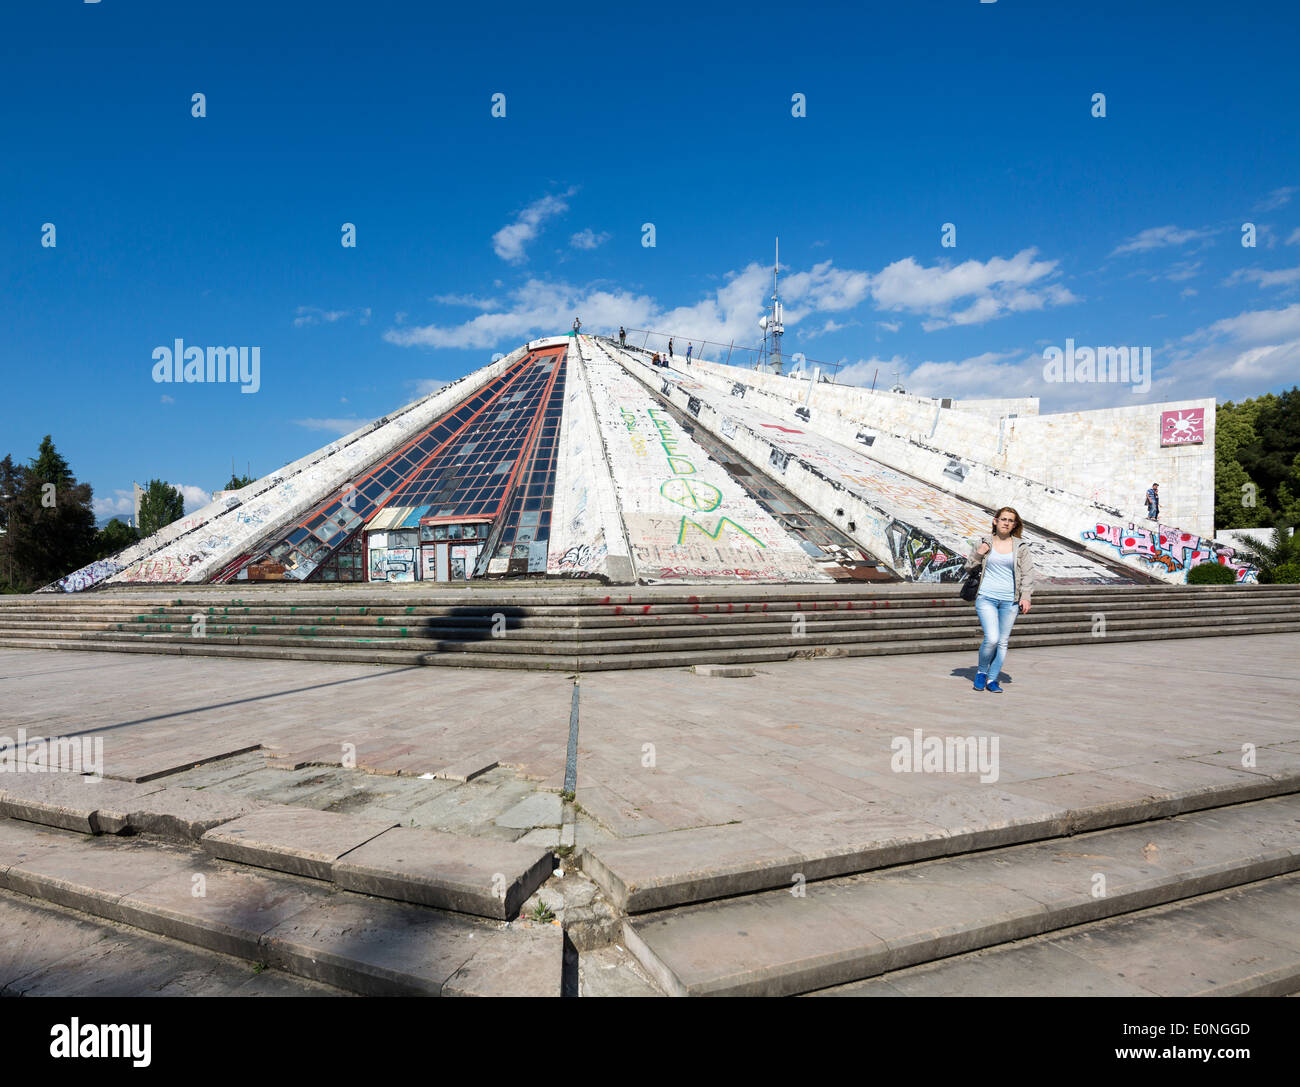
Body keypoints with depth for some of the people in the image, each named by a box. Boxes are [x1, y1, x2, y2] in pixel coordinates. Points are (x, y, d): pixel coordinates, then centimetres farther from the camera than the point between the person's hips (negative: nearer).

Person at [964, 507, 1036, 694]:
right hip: (986, 598, -1)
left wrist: (1025, 596, -5)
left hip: (1009, 601, 2)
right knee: (992, 639, -14)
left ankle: (992, 679, 16)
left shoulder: (1021, 547, 5)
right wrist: (978, 554, -6)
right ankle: (981, 671, 11)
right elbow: (969, 566, 13)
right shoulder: (984, 542, 5)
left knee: (1002, 642, 3)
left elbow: (1028, 573, 6)